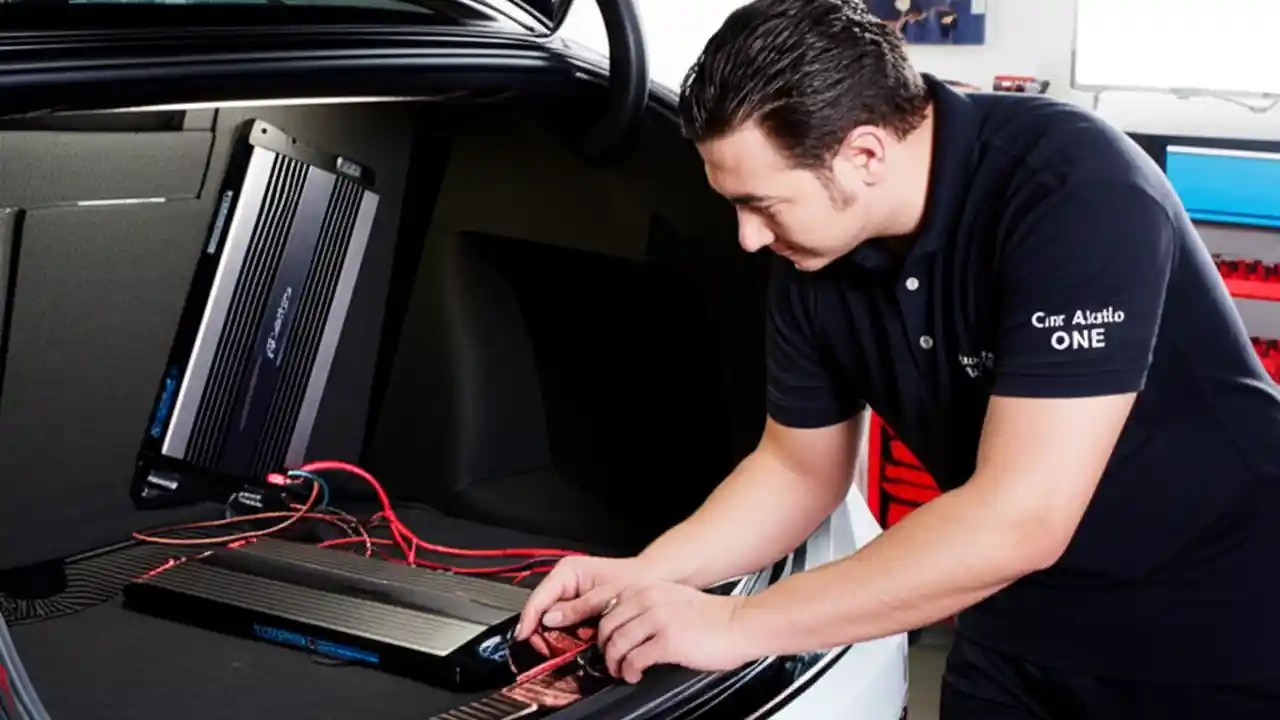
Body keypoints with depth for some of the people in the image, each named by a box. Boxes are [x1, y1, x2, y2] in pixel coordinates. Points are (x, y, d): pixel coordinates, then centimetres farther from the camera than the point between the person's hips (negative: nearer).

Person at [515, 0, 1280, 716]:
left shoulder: (1075, 192, -29)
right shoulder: (815, 256, -9)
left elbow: (1018, 520, -33)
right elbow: (798, 467, 6)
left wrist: (741, 625, -28)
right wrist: (642, 575, -8)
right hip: (1027, 620, 5)